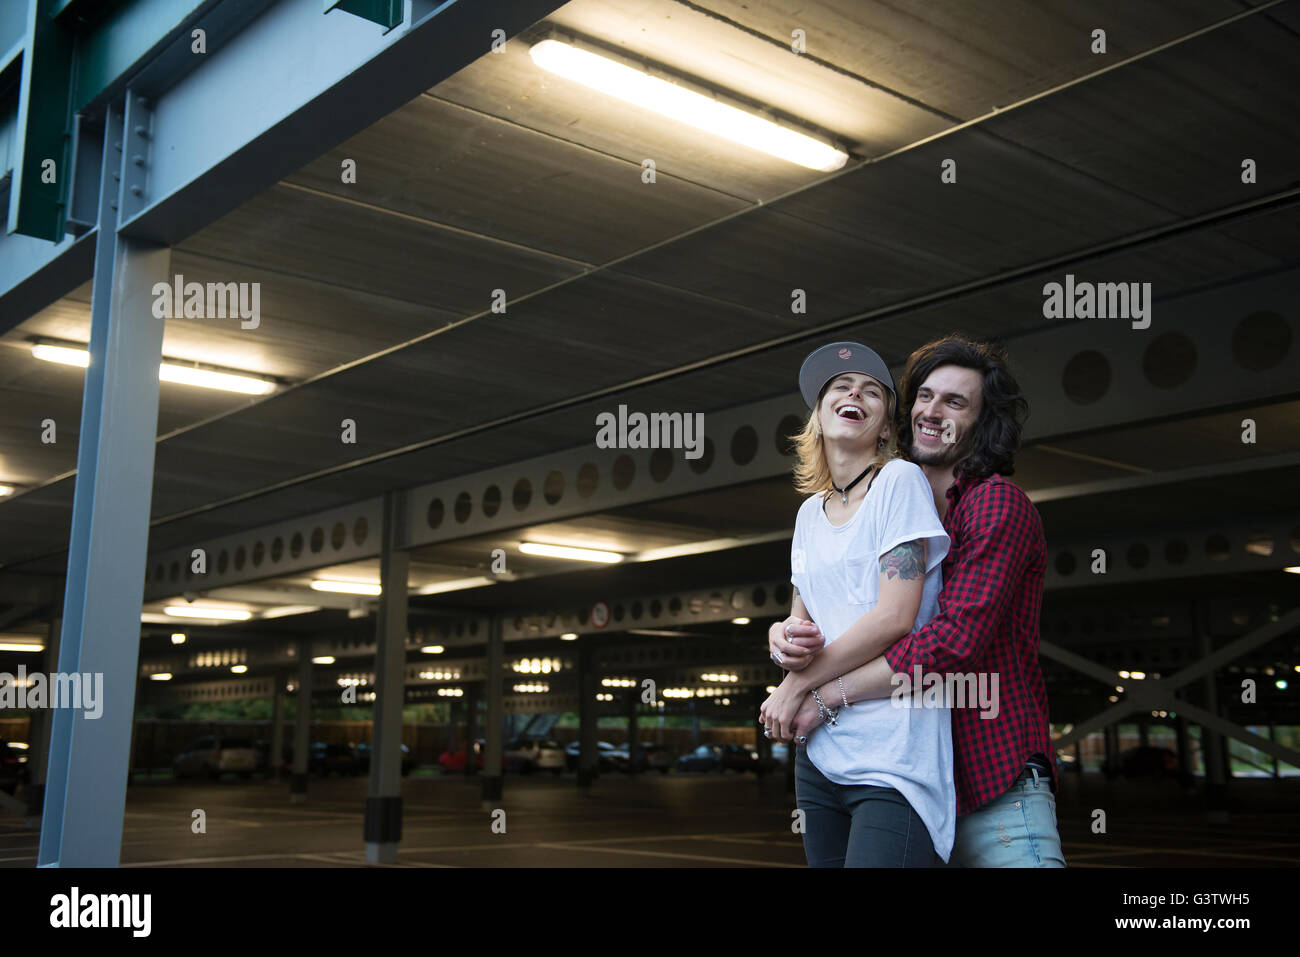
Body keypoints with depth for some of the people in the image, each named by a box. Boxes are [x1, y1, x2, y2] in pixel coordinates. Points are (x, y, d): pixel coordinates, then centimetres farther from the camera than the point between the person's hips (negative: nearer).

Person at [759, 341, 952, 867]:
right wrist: (788, 634, -7)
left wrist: (795, 686, -6)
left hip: (894, 754, -6)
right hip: (820, 751, 6)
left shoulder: (900, 480, -4)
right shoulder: (810, 513, 15)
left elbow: (896, 616, -13)